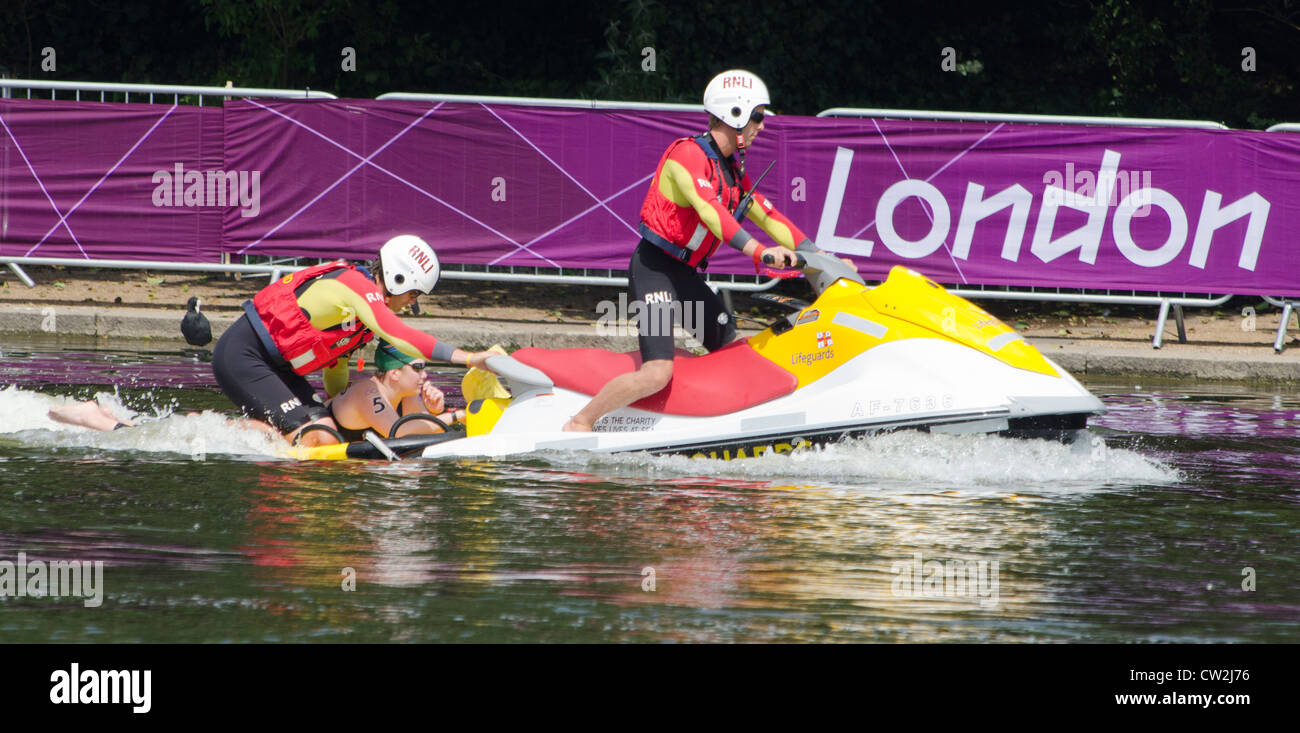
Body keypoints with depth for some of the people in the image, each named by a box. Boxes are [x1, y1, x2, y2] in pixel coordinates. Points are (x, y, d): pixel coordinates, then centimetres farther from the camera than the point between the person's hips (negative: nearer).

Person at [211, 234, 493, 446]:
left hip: (273, 364, 11)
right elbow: (396, 334, -31)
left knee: (327, 428, -1)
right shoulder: (357, 286, -17)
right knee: (318, 439, -19)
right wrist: (467, 358, -34)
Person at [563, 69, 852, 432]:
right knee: (658, 374, -21)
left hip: (686, 275, 10)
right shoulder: (688, 154, -17)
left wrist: (815, 253, 8)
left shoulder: (733, 169, 13)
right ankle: (579, 423, -10)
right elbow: (709, 210, -30)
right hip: (655, 269, -10)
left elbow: (764, 213, 16)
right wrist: (758, 251, -40)